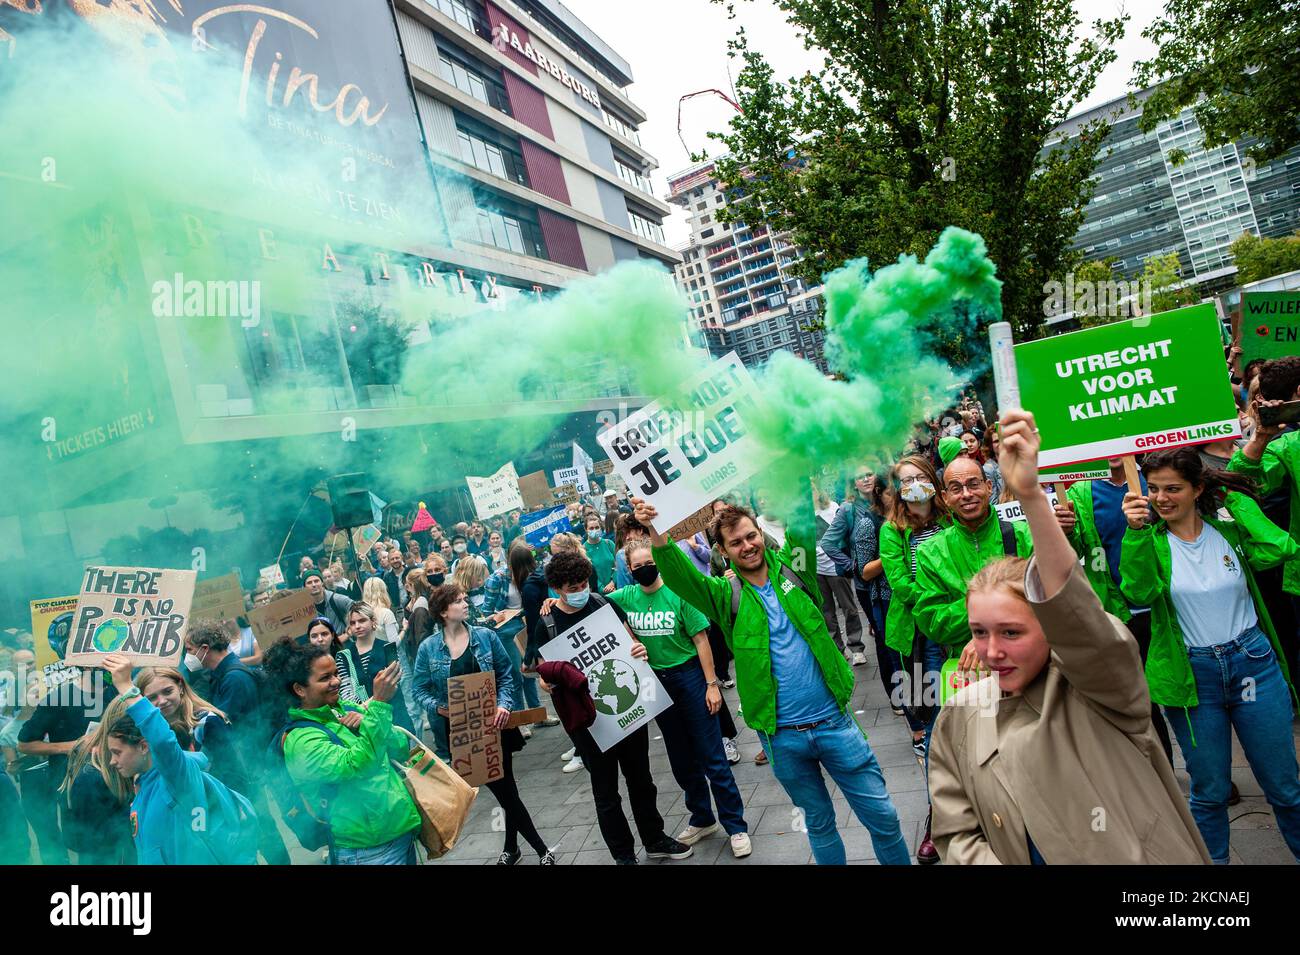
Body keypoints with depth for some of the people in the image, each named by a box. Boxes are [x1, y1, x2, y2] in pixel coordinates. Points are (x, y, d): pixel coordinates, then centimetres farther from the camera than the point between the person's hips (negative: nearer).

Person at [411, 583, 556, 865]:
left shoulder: (486, 636, -4)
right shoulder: (428, 648, -6)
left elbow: (506, 675, -1)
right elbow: (421, 689, 0)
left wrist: (504, 705, -17)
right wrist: (437, 707, -19)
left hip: (493, 724, 0)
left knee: (505, 789, 7)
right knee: (503, 789, 7)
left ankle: (511, 848, 27)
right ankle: (542, 849, 19)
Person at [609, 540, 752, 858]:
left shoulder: (678, 591, -14)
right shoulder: (625, 597, -2)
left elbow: (700, 639, -11)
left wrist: (711, 684, -12)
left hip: (689, 675, -4)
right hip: (655, 682, 4)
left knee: (712, 756, 0)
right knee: (682, 758, 16)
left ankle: (736, 826, 13)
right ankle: (702, 819, 34)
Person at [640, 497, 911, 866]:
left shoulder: (790, 568, -1)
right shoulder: (726, 595, -3)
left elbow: (802, 523, -12)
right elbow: (679, 576, -19)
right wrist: (655, 531, -36)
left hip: (833, 721, 0)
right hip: (782, 737, 0)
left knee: (882, 816, 10)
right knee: (819, 822, 17)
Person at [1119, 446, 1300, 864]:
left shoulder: (1228, 527, -2)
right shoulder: (1149, 539, -5)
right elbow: (1139, 593, -22)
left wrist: (1235, 499, -10)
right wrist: (1136, 531, -30)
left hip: (1253, 663, 1)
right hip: (1192, 676, -1)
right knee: (1210, 792, 12)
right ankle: (1213, 860, 32)